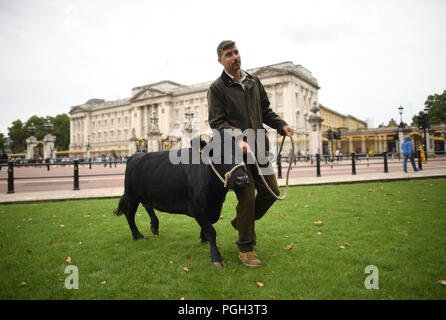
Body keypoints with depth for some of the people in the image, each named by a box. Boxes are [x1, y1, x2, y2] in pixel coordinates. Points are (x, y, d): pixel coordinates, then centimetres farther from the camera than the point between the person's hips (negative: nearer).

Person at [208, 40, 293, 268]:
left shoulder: (254, 82, 15)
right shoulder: (217, 88, -1)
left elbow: (265, 111, 21)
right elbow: (216, 122, -9)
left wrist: (281, 125, 4)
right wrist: (237, 139, -23)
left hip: (258, 146, 6)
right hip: (235, 150, -6)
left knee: (271, 191, 6)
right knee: (247, 195, -7)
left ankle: (241, 221, 30)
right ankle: (245, 249, 9)